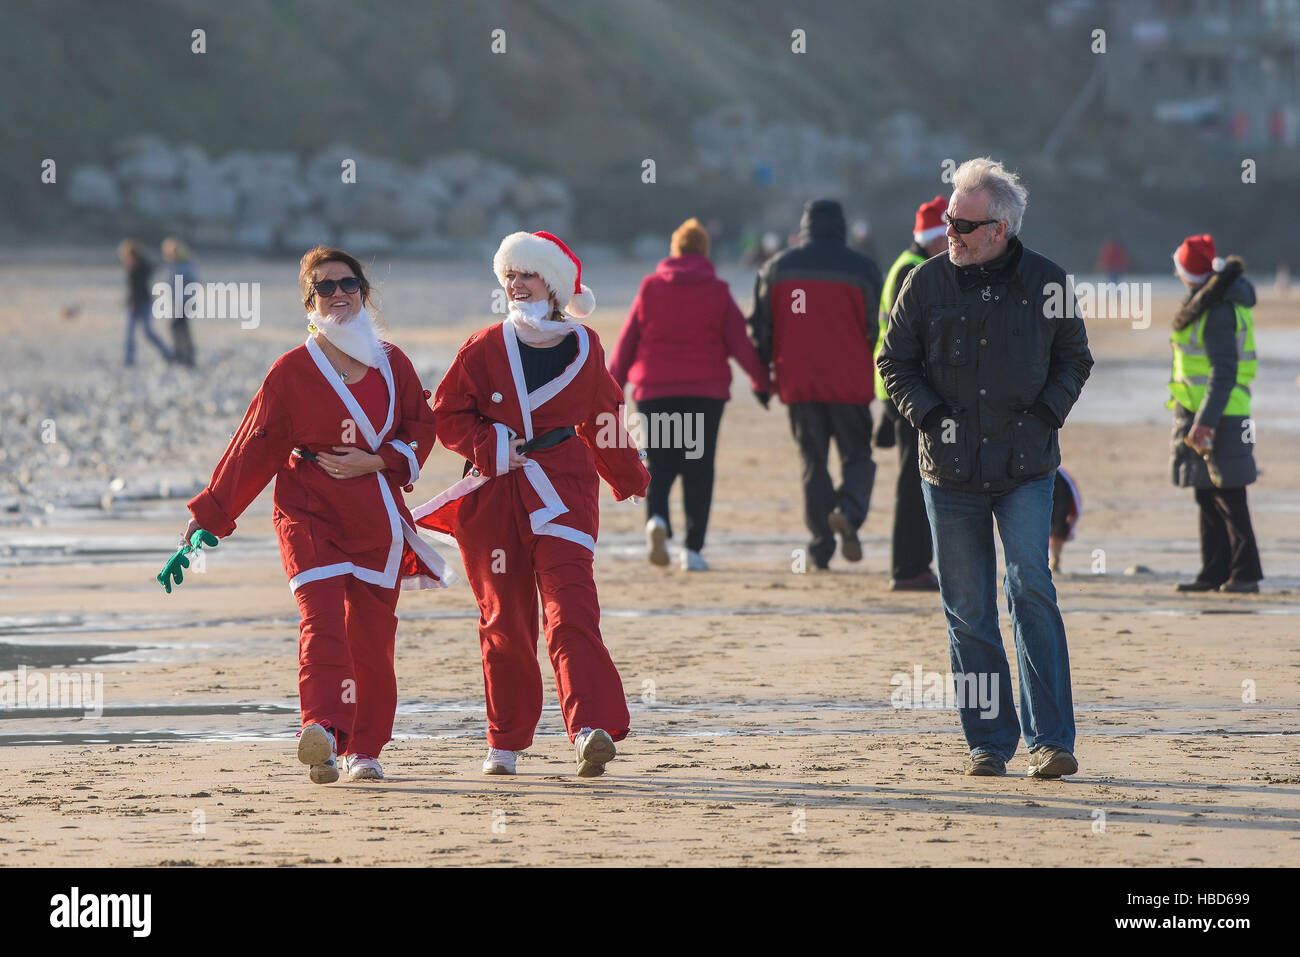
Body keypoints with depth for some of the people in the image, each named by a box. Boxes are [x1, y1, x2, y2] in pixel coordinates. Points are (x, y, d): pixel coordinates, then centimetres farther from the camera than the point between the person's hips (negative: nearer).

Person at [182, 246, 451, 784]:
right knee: (321, 617, -22)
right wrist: (211, 514, 3)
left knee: (372, 635, 1)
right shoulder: (291, 371, 0)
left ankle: (363, 749, 13)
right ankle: (322, 729, -37)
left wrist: (376, 461, -7)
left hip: (375, 516, 3)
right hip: (308, 512, -3)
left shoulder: (391, 364, 8)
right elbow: (254, 449, 3)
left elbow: (421, 427, 11)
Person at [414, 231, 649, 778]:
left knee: (570, 610, -16)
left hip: (562, 489, 0)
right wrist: (492, 447, -13)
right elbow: (448, 414, 4)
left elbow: (601, 422, 22)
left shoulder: (583, 349, 7)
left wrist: (631, 480, 33)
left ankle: (592, 730, -27)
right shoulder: (486, 348, 1)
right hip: (494, 494, 0)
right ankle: (506, 743, 17)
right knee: (504, 619, 5)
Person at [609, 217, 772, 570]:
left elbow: (626, 342, 4)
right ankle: (693, 548, 0)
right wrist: (761, 381, 2)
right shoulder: (717, 292, 1)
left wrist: (613, 387, 10)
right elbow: (740, 342, -4)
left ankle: (656, 518, -22)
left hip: (655, 391, 1)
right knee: (698, 468, 5)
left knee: (660, 466, 8)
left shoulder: (650, 289, 3)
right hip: (705, 392, -1)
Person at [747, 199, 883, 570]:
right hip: (850, 383, -2)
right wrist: (884, 373, 16)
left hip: (797, 382, 2)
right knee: (858, 456, 9)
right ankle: (848, 510, -21)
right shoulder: (861, 269, -1)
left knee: (812, 462, 9)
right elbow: (879, 329, 2)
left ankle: (821, 547, 3)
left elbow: (760, 328, 9)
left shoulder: (776, 268, 6)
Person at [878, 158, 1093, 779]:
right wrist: (931, 418, -5)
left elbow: (1075, 359, 12)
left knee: (1032, 592, -15)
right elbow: (894, 364, 8)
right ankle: (988, 742, 13)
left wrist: (1046, 414, -3)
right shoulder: (926, 283, 2)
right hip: (950, 471, 2)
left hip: (1026, 470, -2)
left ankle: (1050, 740, -14)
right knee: (968, 612, 4)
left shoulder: (1046, 283, 1)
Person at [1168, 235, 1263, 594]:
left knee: (1228, 497, -6)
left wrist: (1205, 421, -27)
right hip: (1200, 413, 10)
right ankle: (1214, 573, 15)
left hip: (1220, 415, -10)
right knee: (1208, 496, 12)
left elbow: (1224, 374, -23)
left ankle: (1245, 574, -3)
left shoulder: (1218, 312, -19)